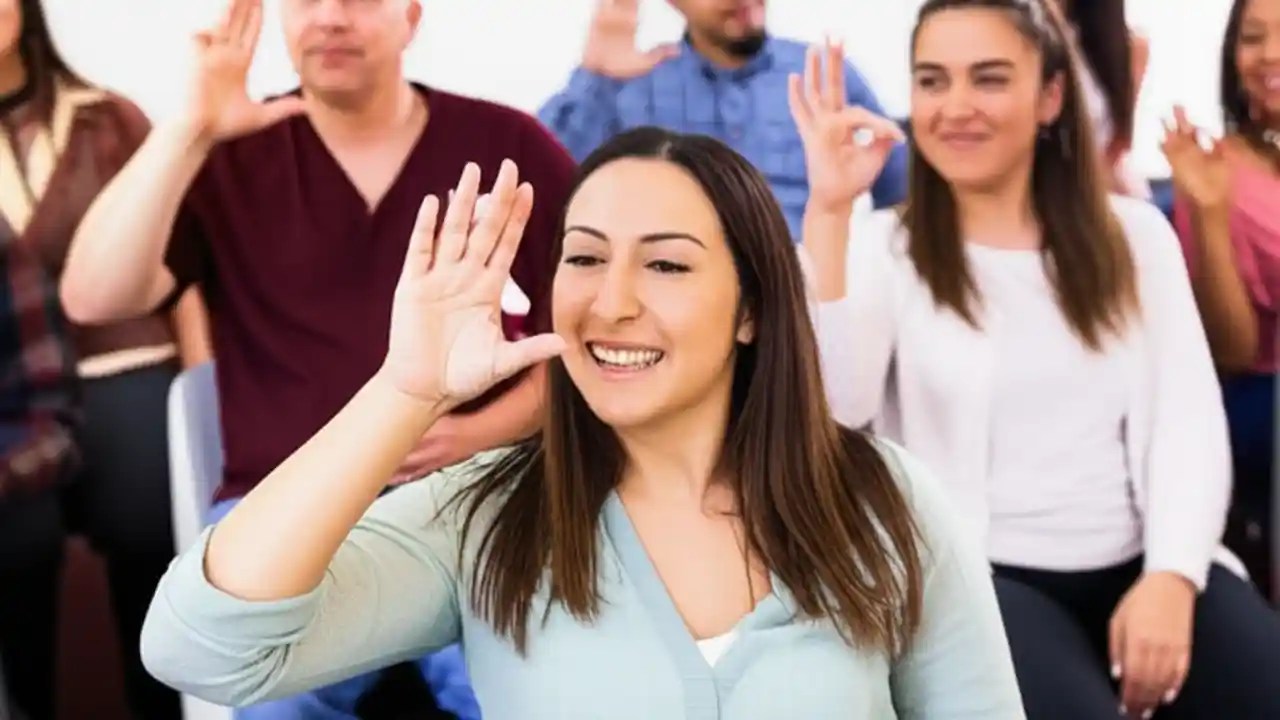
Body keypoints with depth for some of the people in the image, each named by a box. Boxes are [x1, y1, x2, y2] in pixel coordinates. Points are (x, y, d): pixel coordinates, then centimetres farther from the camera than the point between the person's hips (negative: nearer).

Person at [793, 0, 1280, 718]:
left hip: (1143, 564, 3)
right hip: (979, 578, -2)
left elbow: (1188, 420, 2)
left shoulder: (1134, 233, 11)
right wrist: (829, 211, -19)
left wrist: (1171, 576, -14)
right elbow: (832, 411, -14)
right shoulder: (885, 246, 4)